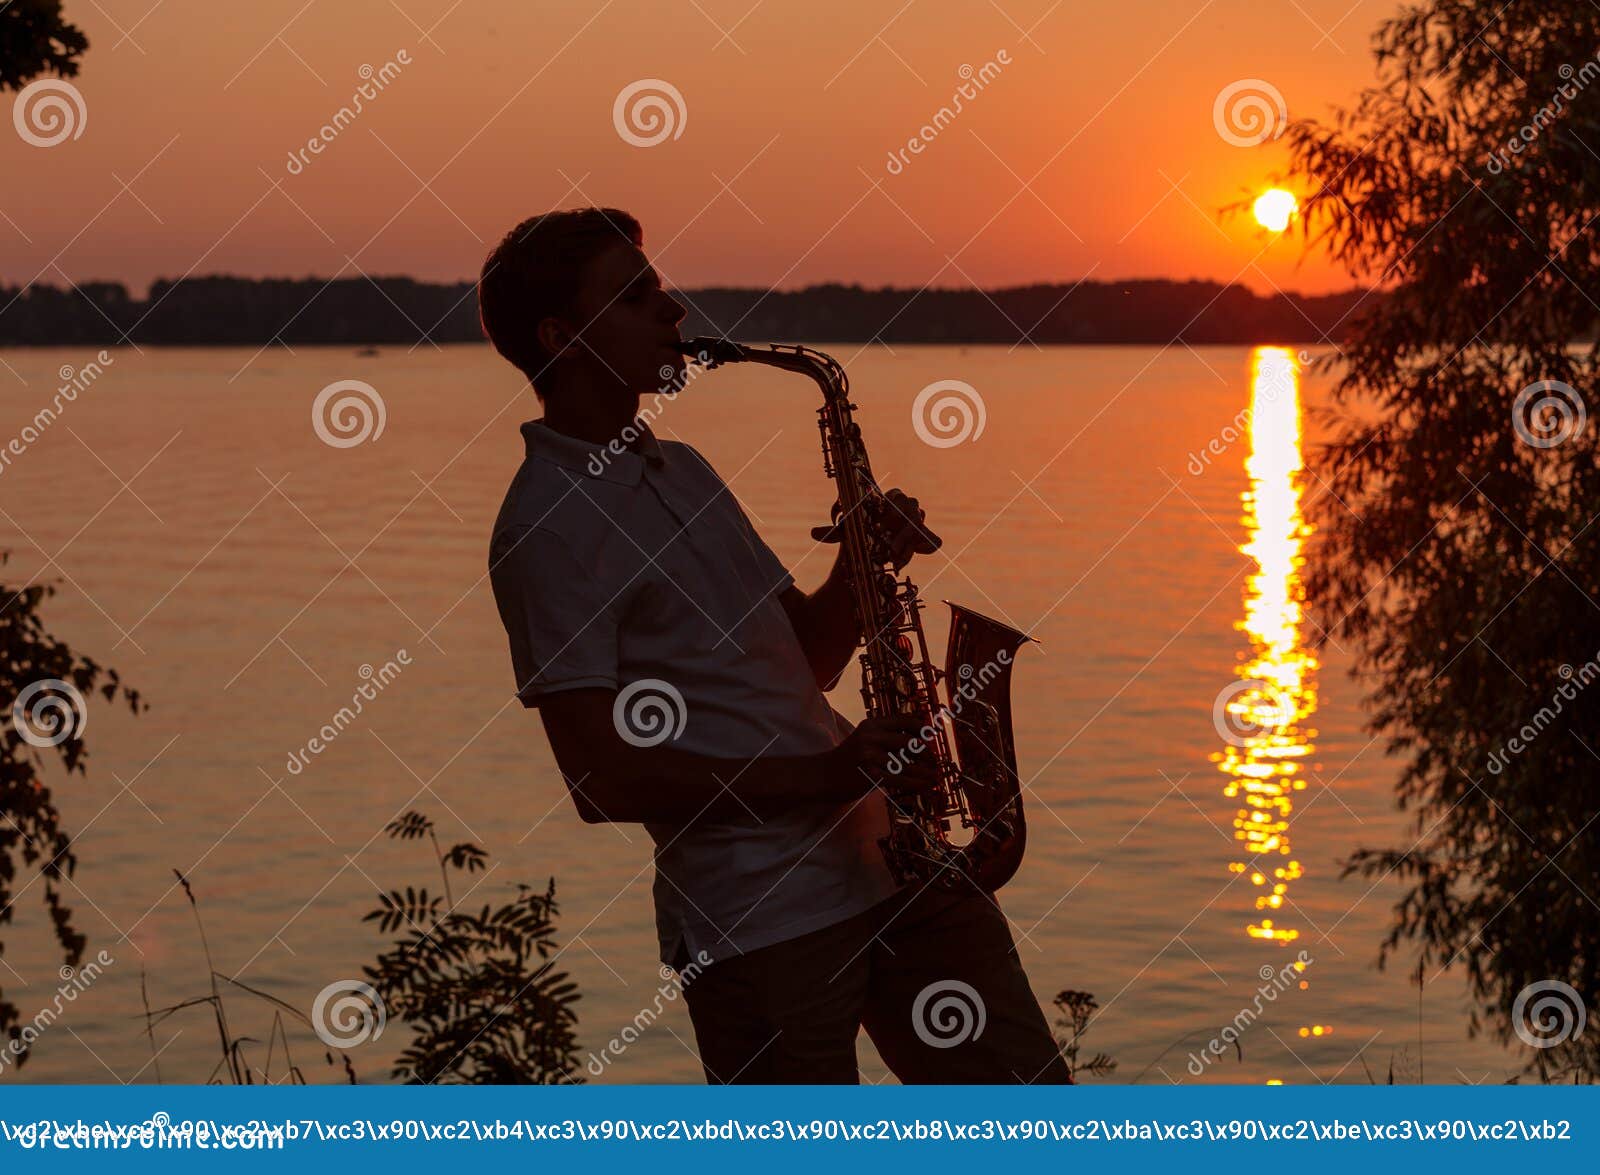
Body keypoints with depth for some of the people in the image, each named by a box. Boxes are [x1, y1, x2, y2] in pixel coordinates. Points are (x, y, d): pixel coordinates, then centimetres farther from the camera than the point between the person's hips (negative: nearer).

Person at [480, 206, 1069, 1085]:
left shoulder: (681, 471, 18)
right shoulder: (544, 527, -10)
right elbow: (604, 780, -17)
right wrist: (823, 775, -16)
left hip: (885, 858, 8)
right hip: (753, 916, -8)